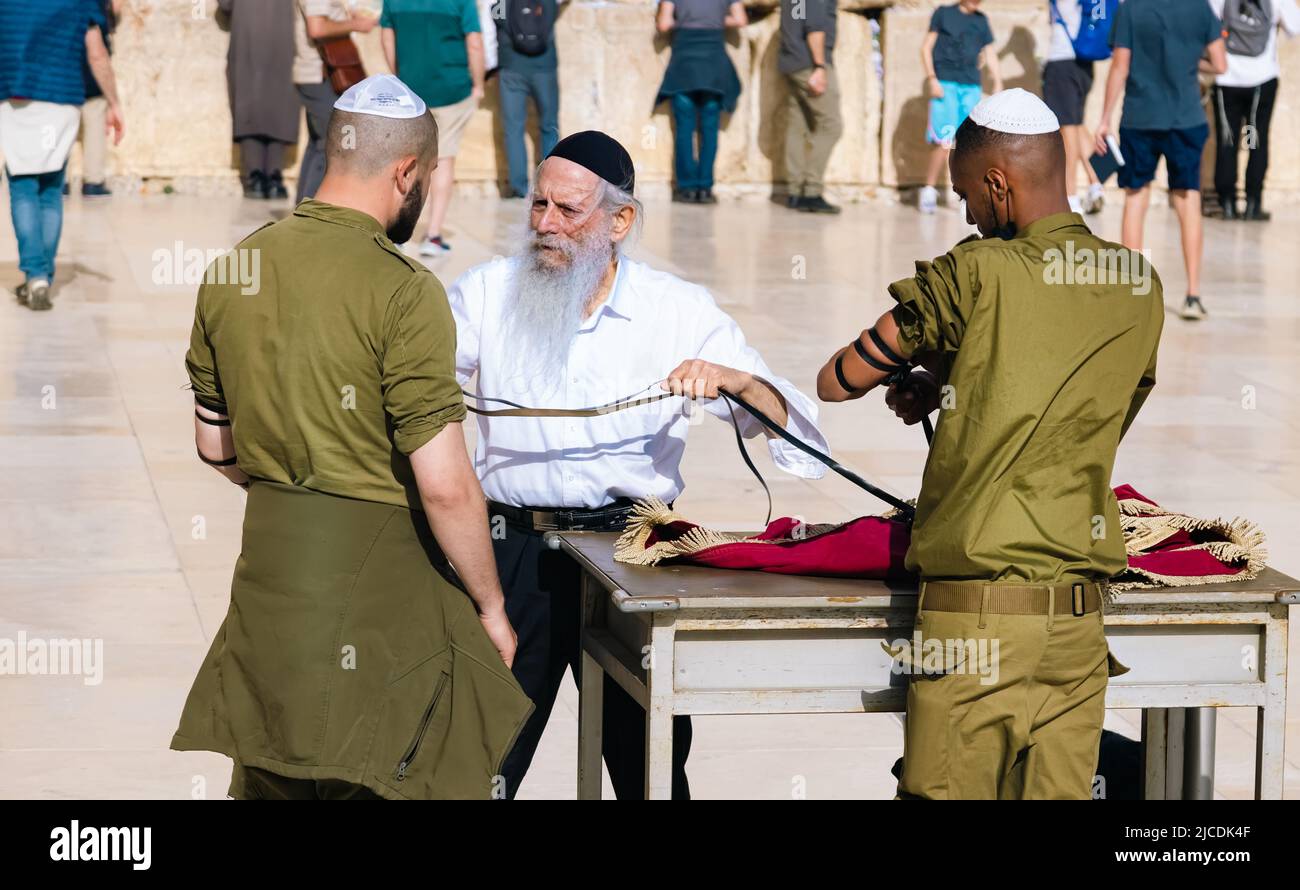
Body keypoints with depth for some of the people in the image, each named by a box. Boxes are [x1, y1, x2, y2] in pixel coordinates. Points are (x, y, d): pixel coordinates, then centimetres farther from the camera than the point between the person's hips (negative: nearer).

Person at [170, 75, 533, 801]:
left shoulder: (233, 272, 5)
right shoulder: (403, 291, -16)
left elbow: (216, 446, 15)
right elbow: (445, 486, -19)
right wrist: (491, 607, -6)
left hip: (268, 565, 7)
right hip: (375, 579, -7)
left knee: (275, 782, 16)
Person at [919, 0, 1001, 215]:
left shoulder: (981, 20, 15)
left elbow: (989, 54, 18)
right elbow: (926, 47, 5)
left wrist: (998, 84, 7)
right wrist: (932, 79, -6)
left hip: (971, 86, 4)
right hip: (945, 83, -4)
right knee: (943, 142, -11)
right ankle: (929, 189, 1)